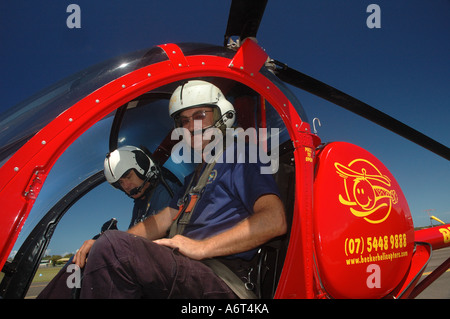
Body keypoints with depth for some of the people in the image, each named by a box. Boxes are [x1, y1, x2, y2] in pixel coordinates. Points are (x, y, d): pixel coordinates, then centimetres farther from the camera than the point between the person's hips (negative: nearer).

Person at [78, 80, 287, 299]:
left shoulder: (240, 161, 2)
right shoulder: (195, 176, 30)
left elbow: (274, 221, -13)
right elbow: (163, 220, 22)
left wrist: (202, 247, -17)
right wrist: (101, 244, 6)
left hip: (222, 283, -9)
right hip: (186, 272, 9)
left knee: (112, 249, -27)